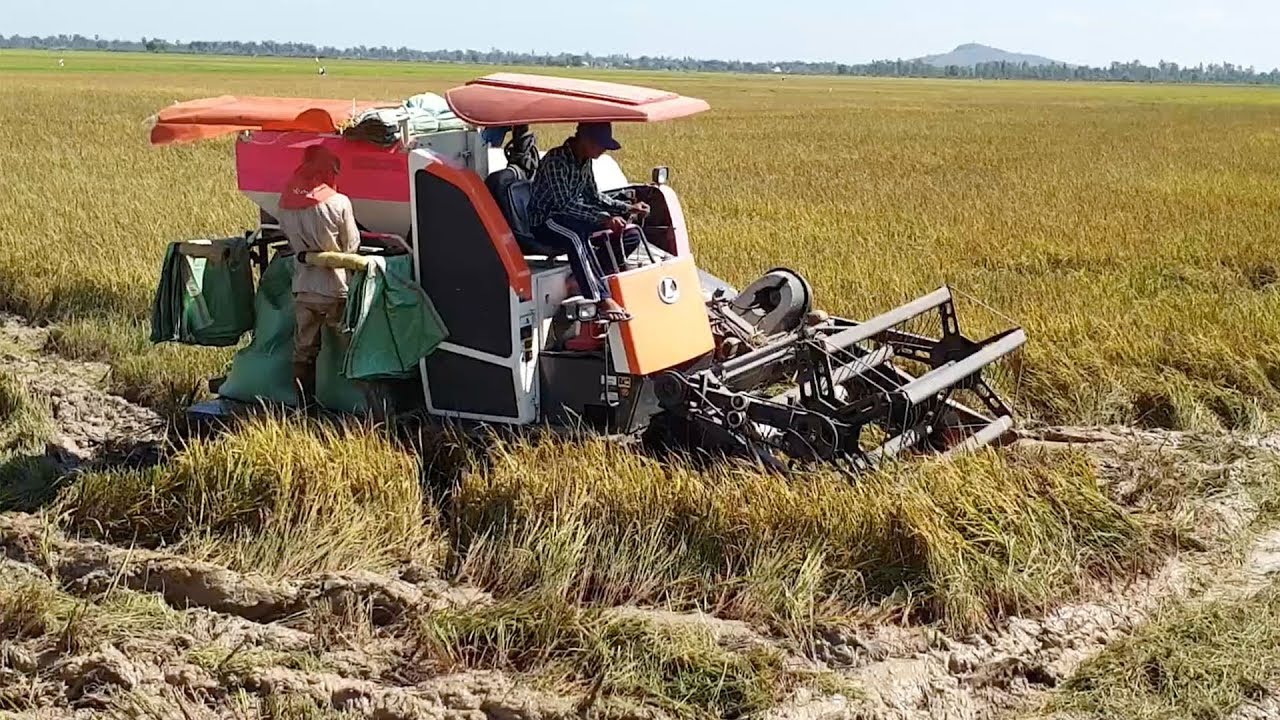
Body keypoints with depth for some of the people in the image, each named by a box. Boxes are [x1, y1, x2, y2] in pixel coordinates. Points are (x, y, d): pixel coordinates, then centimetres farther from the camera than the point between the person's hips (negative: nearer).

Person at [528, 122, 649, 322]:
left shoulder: (585, 161, 6)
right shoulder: (555, 160, -21)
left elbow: (594, 197, 15)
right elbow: (565, 204, -28)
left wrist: (628, 208, 1)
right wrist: (603, 219, -35)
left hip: (573, 218, 9)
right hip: (545, 222, -9)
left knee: (630, 234, -5)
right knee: (575, 237, -44)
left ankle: (586, 279, -7)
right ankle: (602, 299, -43)